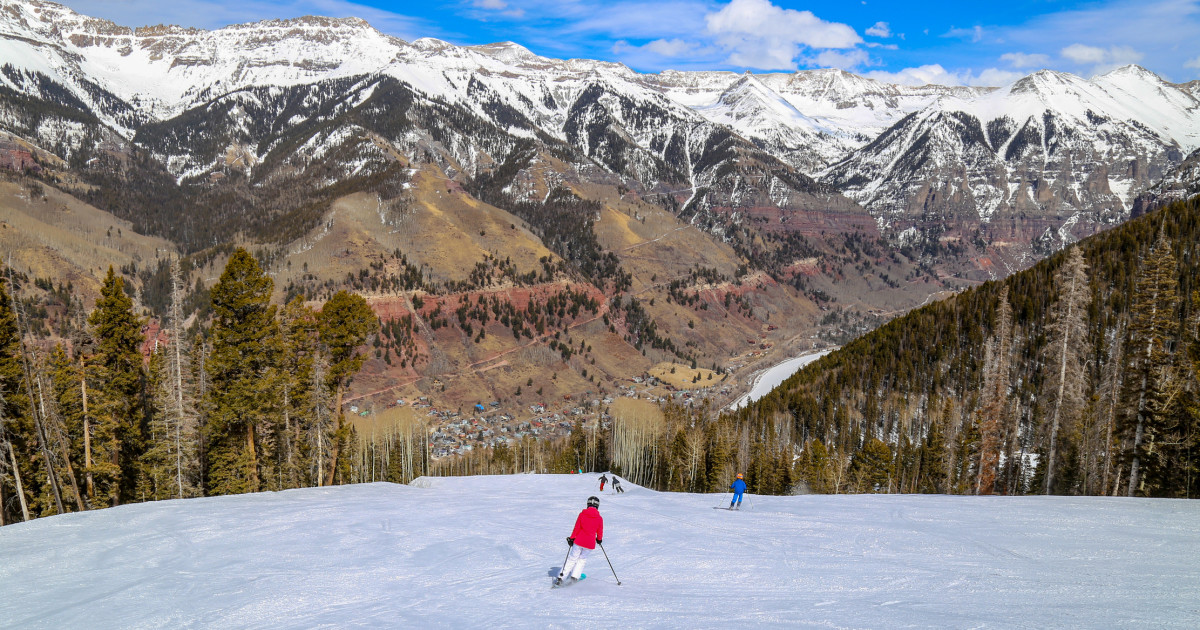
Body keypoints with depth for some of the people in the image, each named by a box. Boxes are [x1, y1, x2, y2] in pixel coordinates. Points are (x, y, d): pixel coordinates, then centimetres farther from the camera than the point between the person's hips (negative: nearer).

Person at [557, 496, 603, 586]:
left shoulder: (582, 514, -4)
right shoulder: (599, 518, -4)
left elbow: (576, 528, -1)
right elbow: (600, 531, 7)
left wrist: (572, 538, 8)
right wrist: (599, 539, 25)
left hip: (579, 541, 0)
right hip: (590, 543, 0)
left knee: (572, 558, 12)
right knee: (582, 558, 22)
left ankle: (561, 577, 6)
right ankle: (575, 576, 17)